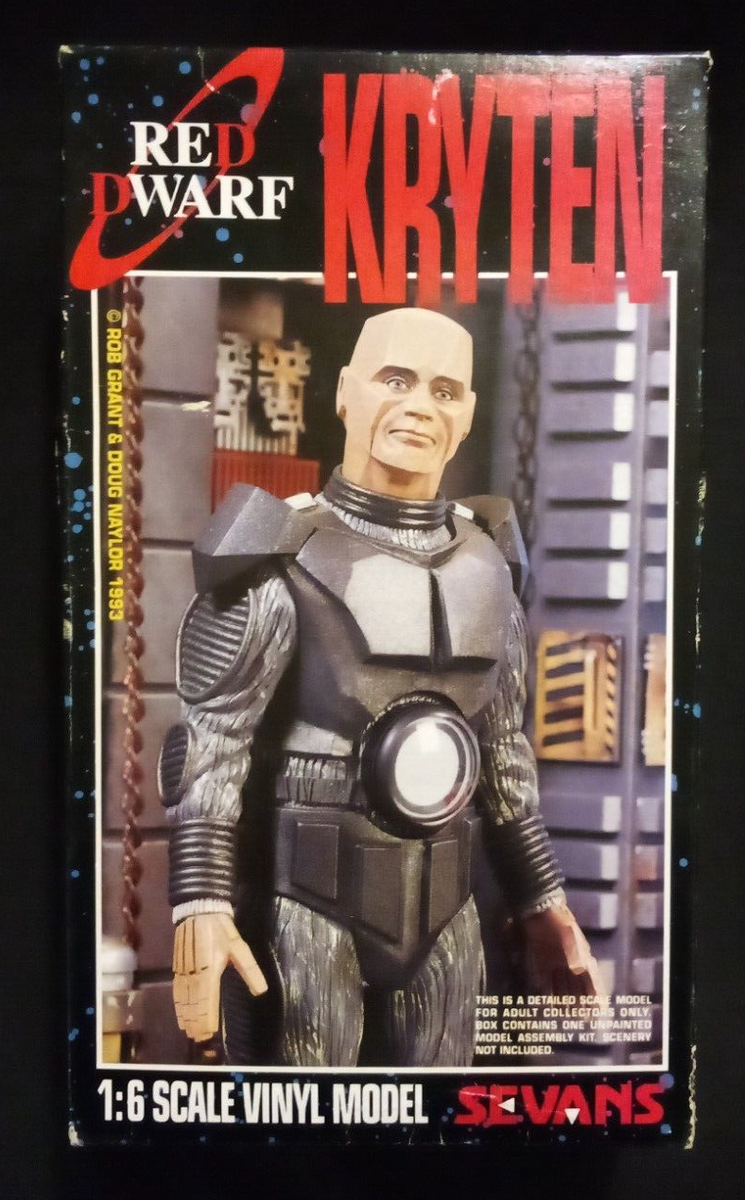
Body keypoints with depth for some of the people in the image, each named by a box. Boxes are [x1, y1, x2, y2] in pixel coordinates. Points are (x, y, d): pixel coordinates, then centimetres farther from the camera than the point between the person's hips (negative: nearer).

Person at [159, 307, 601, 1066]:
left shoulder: (486, 563, 5)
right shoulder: (281, 554, -10)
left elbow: (505, 749, 12)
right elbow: (210, 745, -12)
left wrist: (539, 900, 13)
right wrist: (200, 906, -21)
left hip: (440, 915, 5)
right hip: (303, 906, -5)